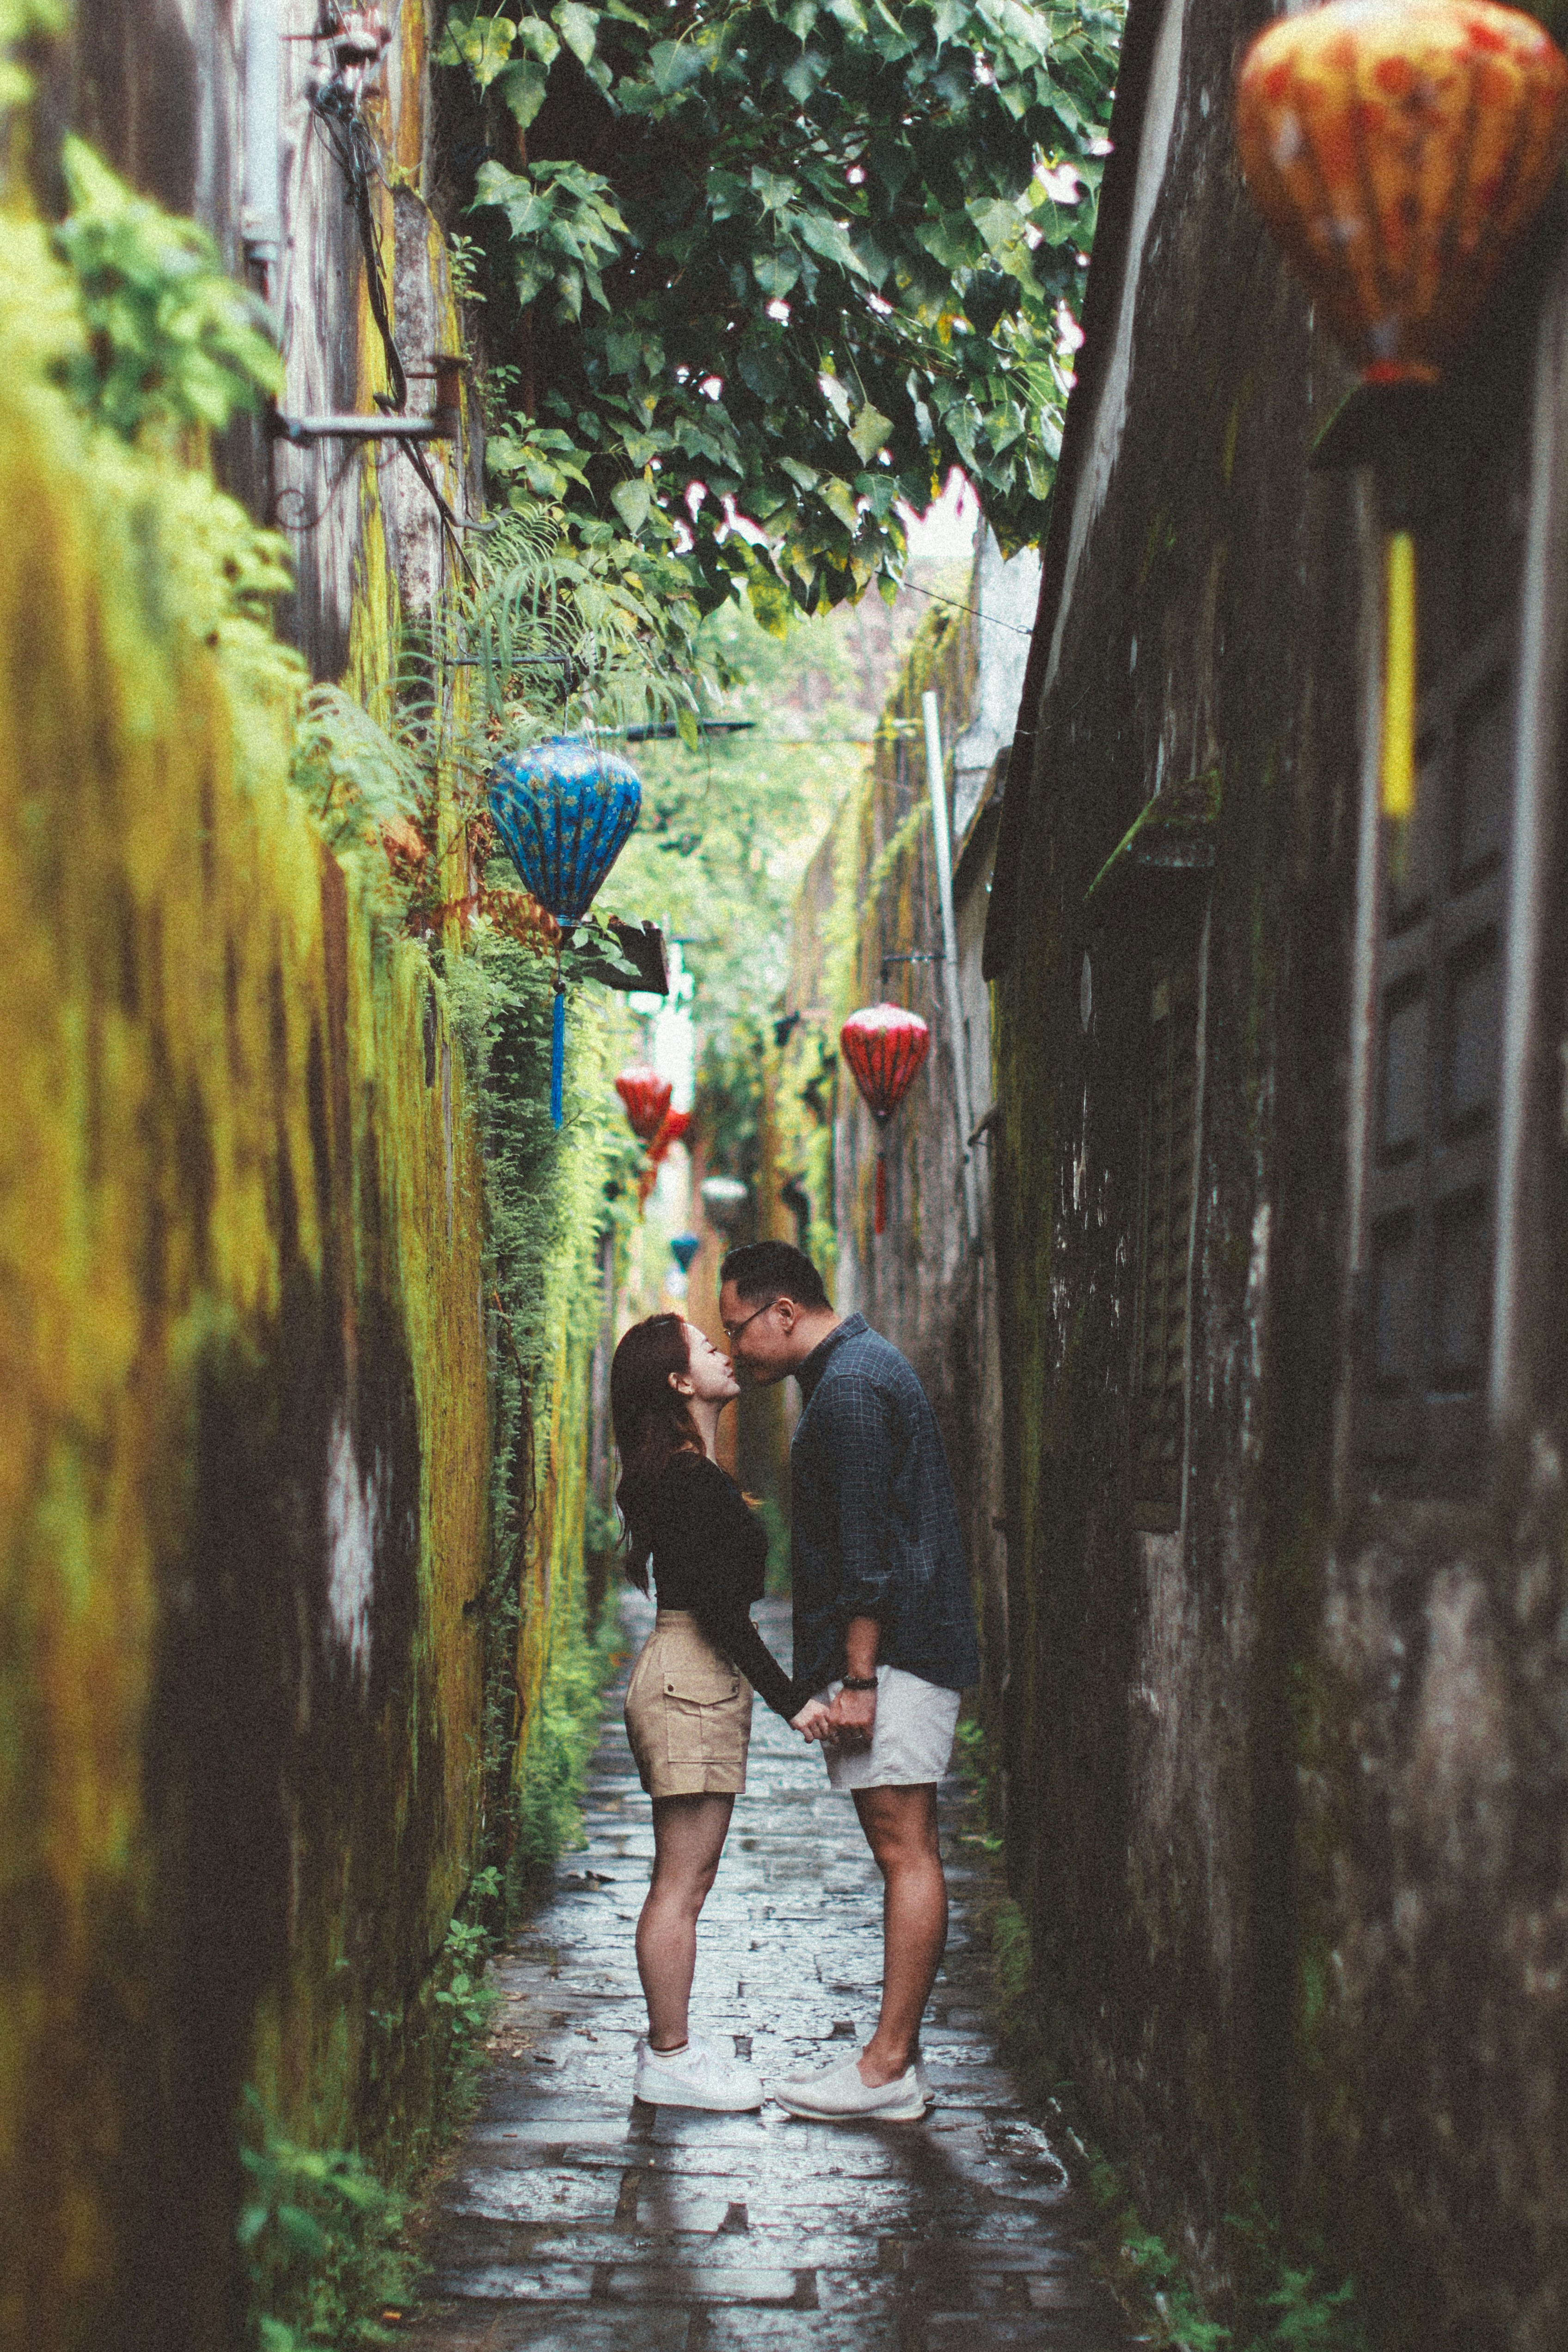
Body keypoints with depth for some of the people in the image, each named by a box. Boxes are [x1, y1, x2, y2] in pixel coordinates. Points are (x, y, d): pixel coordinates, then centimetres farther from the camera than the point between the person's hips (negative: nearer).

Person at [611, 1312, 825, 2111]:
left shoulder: (676, 1475, 16)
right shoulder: (692, 1481, -16)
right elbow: (721, 1608, -20)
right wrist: (791, 1702, -18)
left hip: (687, 1678, 11)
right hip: (693, 1682, -11)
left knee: (682, 1881, 13)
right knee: (682, 1883, -6)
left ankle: (666, 2043, 19)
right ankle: (670, 2060, -1)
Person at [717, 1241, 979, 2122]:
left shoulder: (849, 1387, -14)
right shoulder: (866, 1366, 20)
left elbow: (866, 1551, -19)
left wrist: (858, 1678, -19)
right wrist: (841, 1675, 23)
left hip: (894, 1651, -11)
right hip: (911, 1649, 11)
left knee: (905, 1849, -8)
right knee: (906, 1850, 9)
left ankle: (887, 2068, -7)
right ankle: (901, 2057, 12)